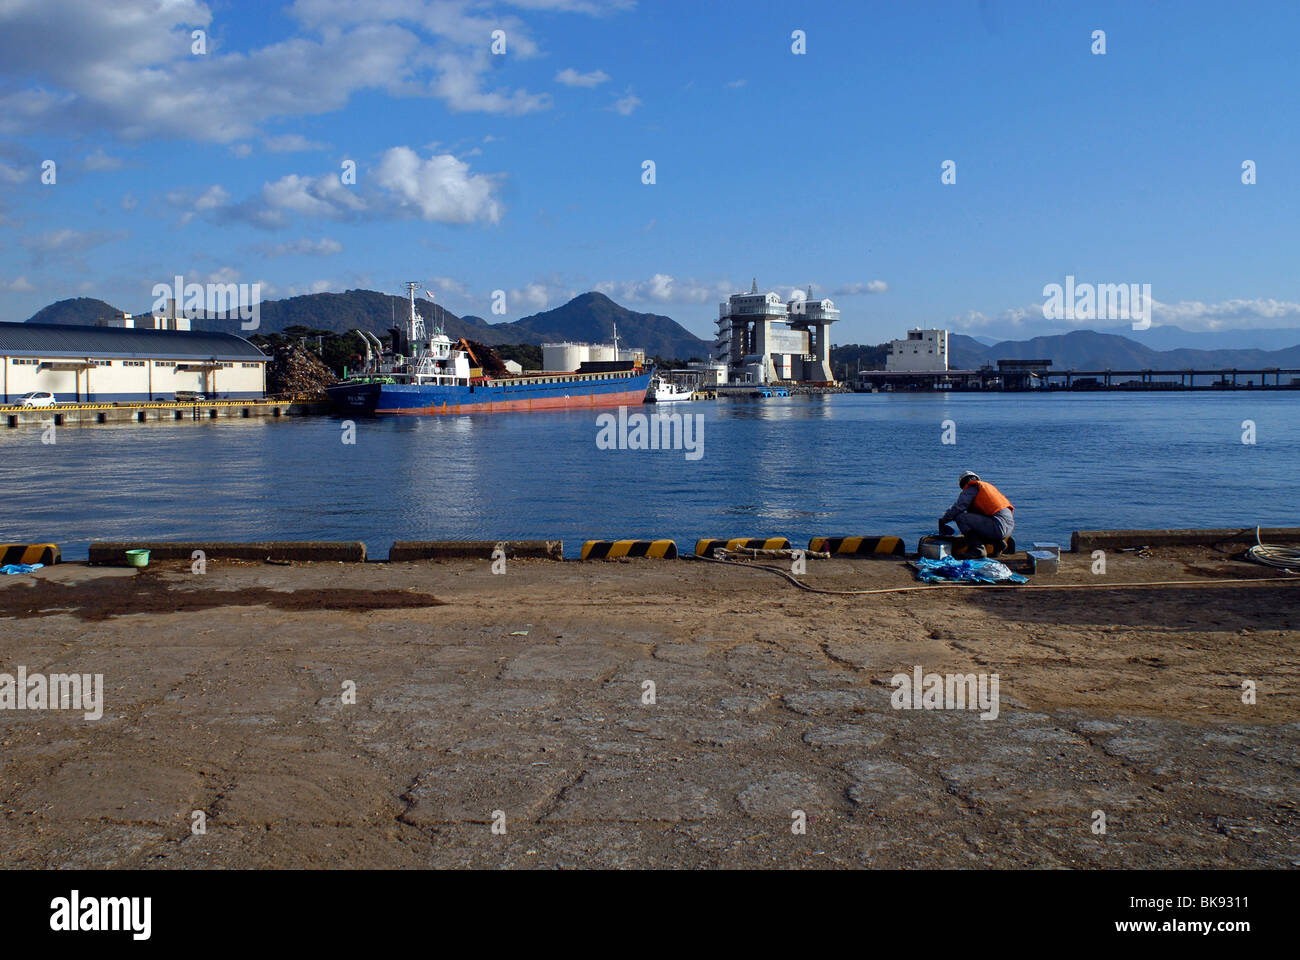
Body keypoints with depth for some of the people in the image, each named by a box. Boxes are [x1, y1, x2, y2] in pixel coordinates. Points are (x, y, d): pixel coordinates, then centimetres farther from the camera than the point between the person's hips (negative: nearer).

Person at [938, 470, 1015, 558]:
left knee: (960, 517, -10)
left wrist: (942, 521, 7)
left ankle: (978, 549, -11)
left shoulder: (972, 488, 1)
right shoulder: (988, 486, 26)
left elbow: (958, 507, -6)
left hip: (999, 525, -9)